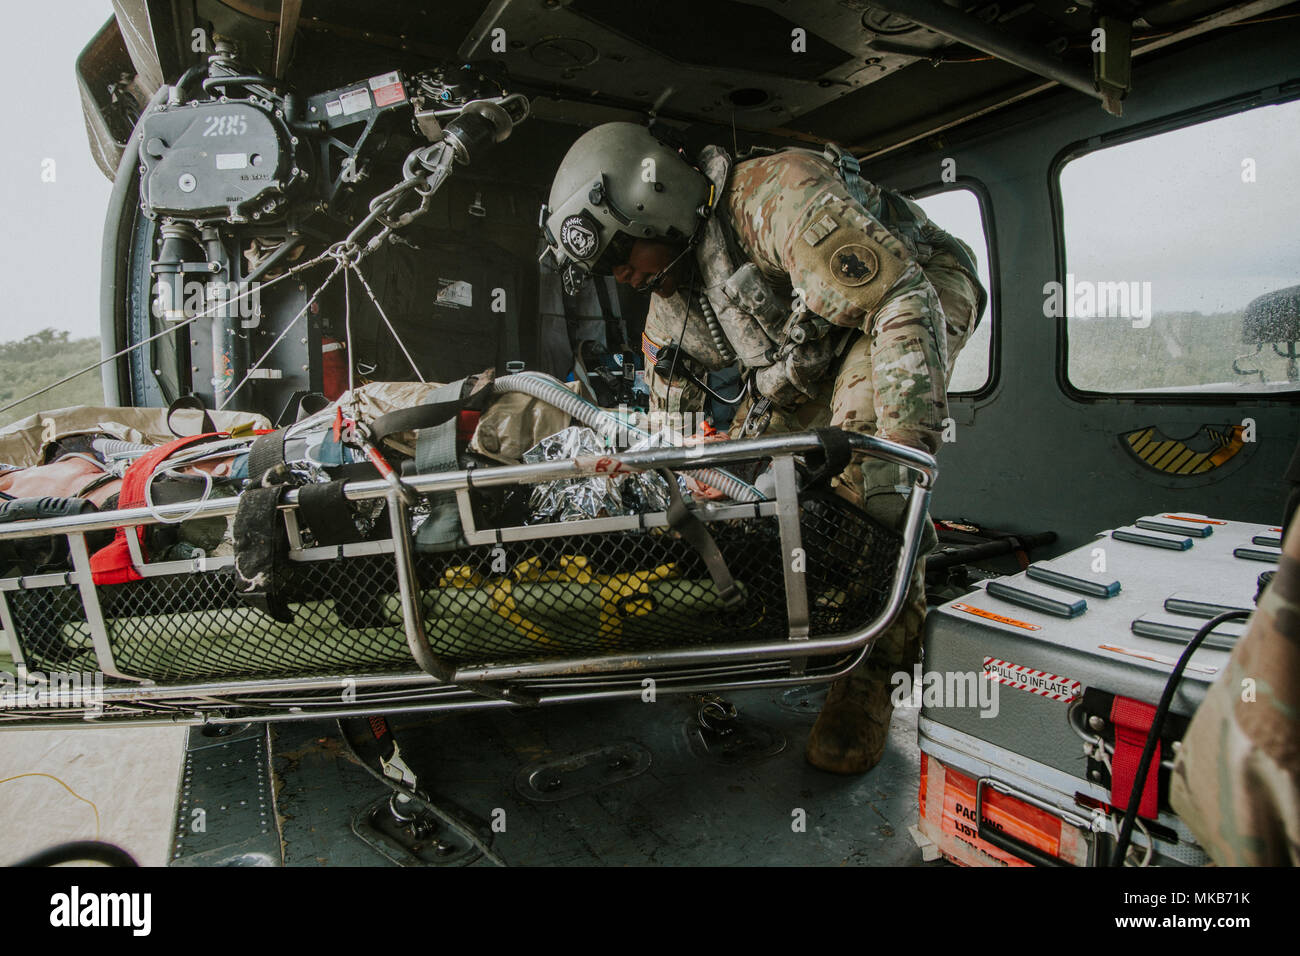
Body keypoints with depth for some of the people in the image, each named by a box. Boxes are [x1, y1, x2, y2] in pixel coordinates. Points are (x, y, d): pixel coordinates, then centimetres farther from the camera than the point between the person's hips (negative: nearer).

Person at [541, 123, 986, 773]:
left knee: (865, 455, -32)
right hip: (814, 345, 8)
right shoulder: (668, 304, -4)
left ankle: (872, 674, -20)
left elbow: (903, 301, -37)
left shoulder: (776, 195, -32)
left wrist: (904, 444, -44)